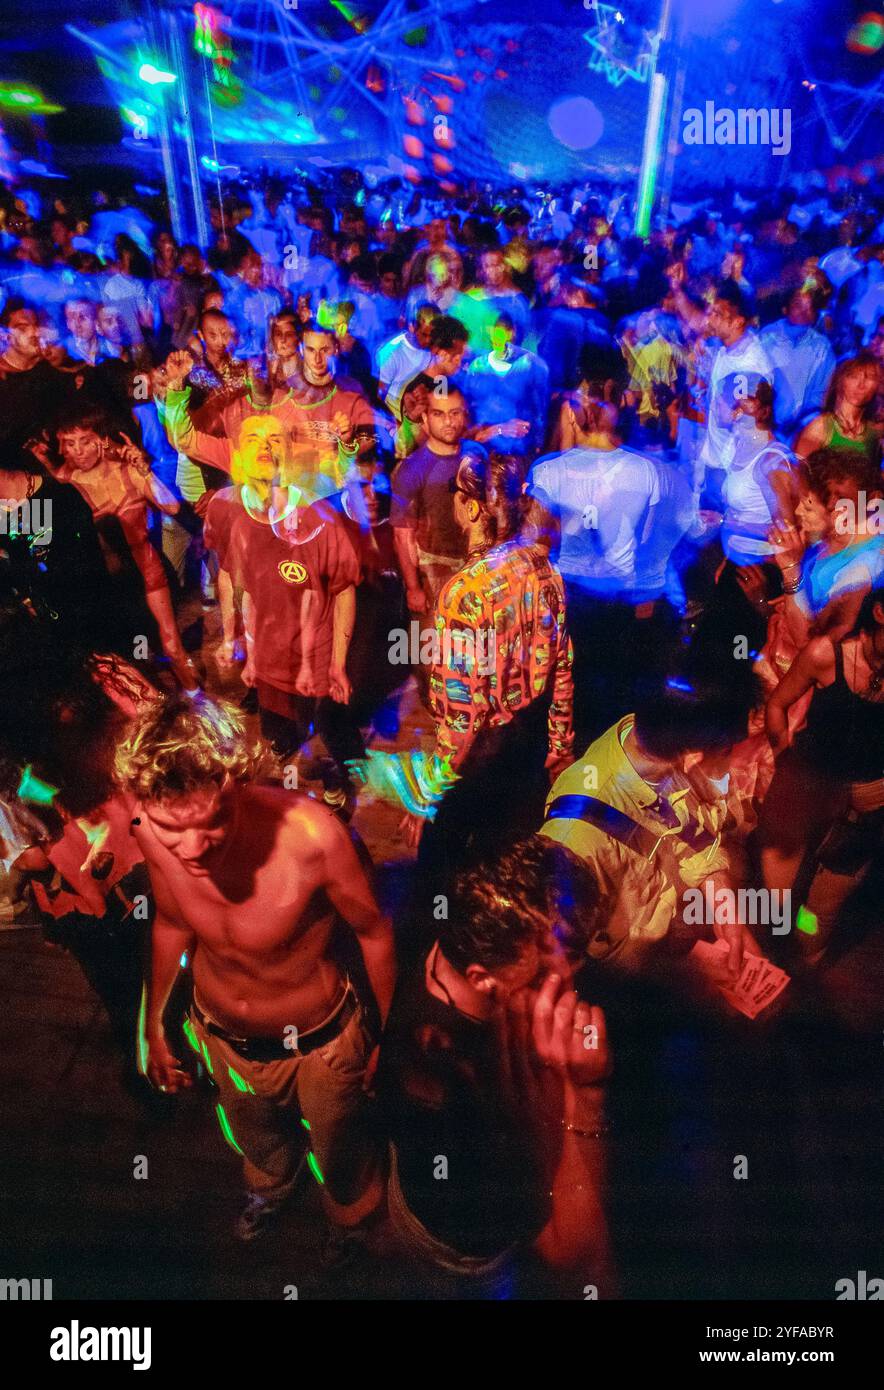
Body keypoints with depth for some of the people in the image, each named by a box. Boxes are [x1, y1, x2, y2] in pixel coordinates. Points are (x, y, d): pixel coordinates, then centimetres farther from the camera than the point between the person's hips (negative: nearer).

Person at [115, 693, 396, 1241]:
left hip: (321, 1042, -3)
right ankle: (271, 1186, 71)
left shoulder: (310, 833, -40)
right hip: (223, 1037, 4)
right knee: (258, 1141, 34)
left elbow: (374, 931, -20)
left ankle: (354, 1218, 62)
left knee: (344, 1159, 26)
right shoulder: (151, 831, -27)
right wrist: (155, 1022, 9)